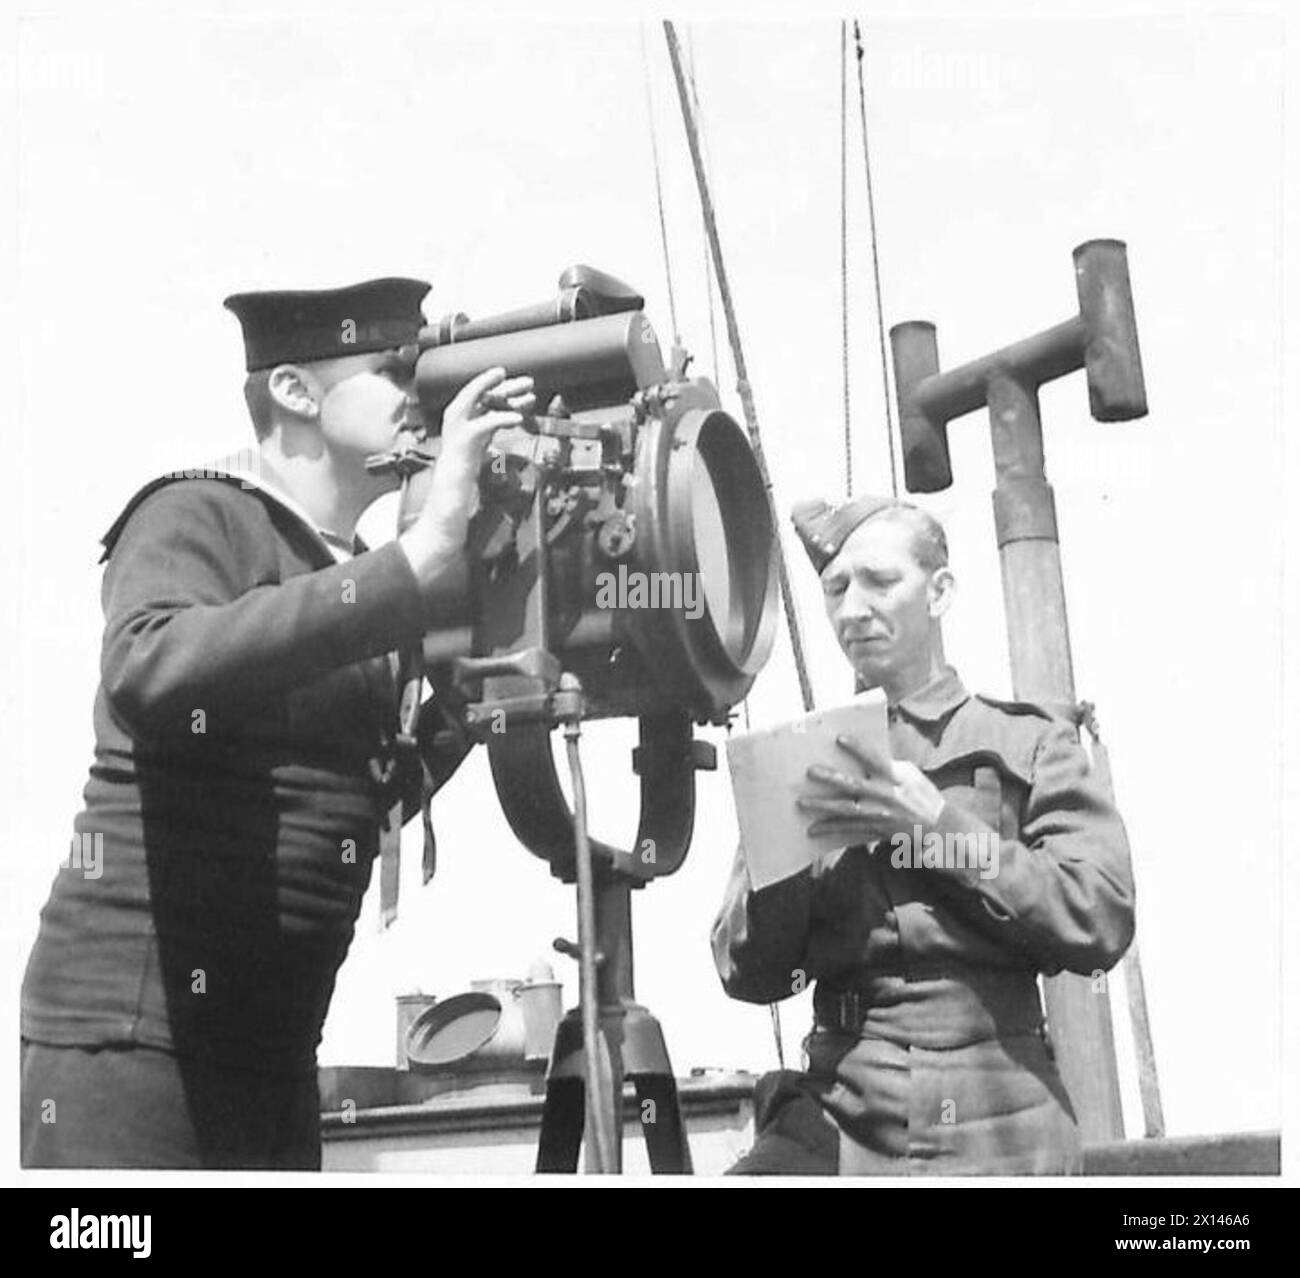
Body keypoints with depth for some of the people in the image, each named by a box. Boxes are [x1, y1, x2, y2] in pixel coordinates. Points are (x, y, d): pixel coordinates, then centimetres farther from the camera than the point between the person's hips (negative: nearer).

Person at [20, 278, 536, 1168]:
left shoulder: (353, 578, 13)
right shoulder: (196, 516, -8)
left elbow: (377, 795, 17)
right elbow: (149, 678, -29)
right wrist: (420, 556, -30)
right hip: (128, 1033, -7)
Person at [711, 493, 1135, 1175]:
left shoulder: (1028, 741, 10)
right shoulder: (811, 763, 15)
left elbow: (1103, 921, -3)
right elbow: (748, 975, 9)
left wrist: (940, 823, -10)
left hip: (997, 1126, -1)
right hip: (838, 1115, 2)